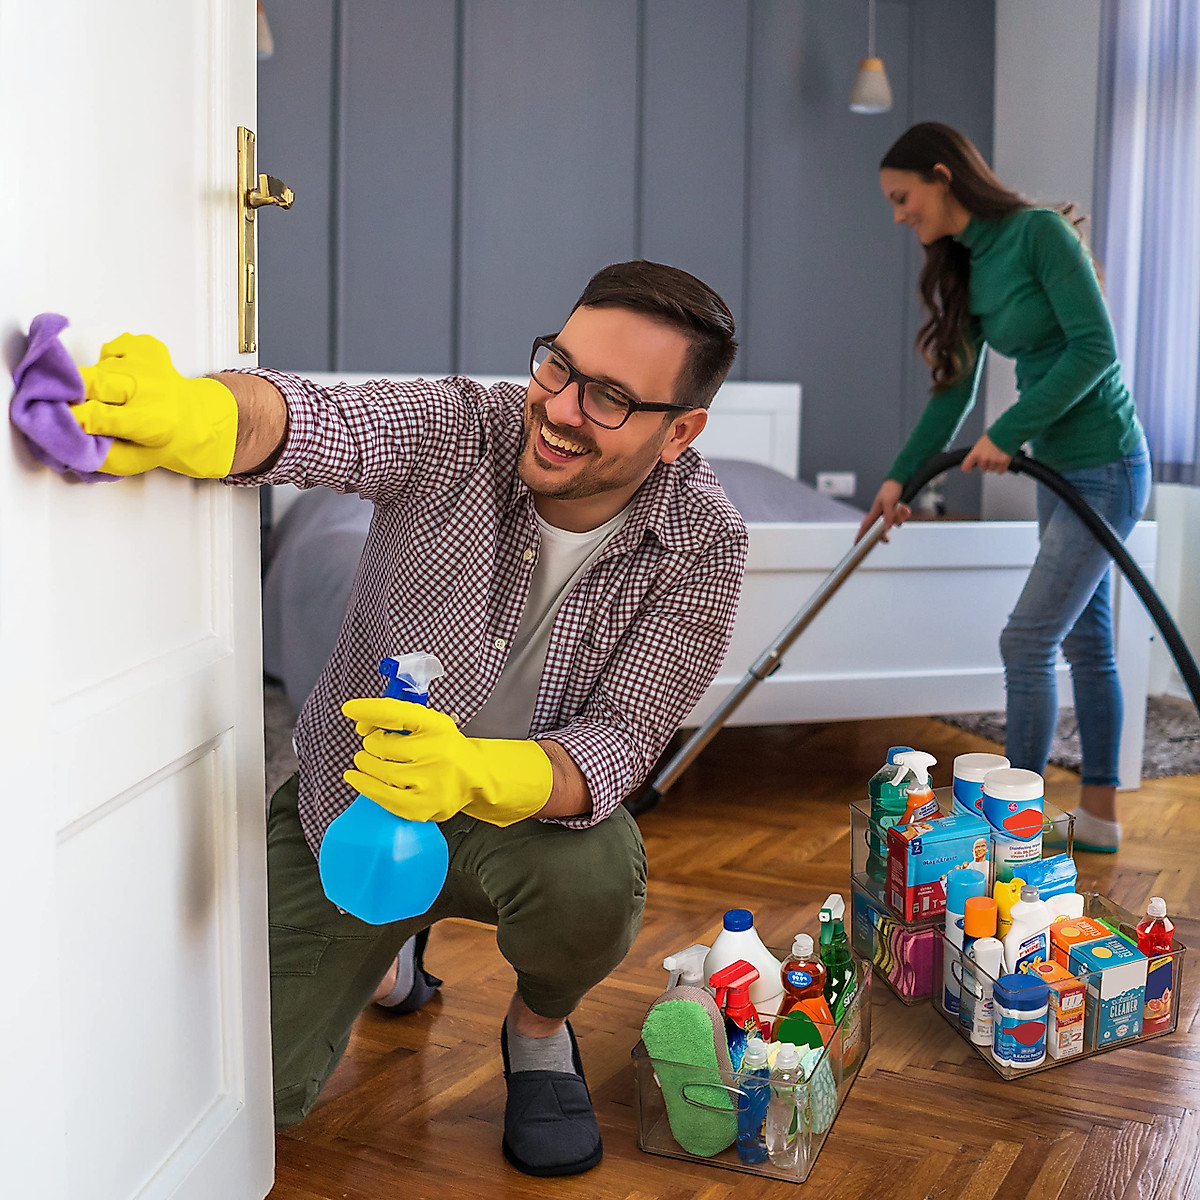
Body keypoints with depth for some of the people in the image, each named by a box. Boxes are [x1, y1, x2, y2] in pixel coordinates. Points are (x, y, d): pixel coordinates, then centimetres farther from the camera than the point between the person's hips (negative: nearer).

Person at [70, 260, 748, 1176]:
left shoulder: (702, 545, -20)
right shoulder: (460, 433, -21)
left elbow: (621, 739, -25)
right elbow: (315, 424, -41)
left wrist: (477, 774, -47)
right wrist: (196, 414, -65)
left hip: (526, 812, 0)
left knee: (591, 874, -36)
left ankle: (539, 1028, 2)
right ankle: (388, 954, 31)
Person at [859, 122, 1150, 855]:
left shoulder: (1038, 232, -16)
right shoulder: (969, 269, 9)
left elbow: (1095, 347, -22)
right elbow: (955, 391, 13)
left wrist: (1009, 433, -21)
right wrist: (900, 477, 7)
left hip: (1105, 467, -9)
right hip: (1058, 467, 9)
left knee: (1028, 641, -9)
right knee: (1085, 641, 13)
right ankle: (1100, 815, 22)